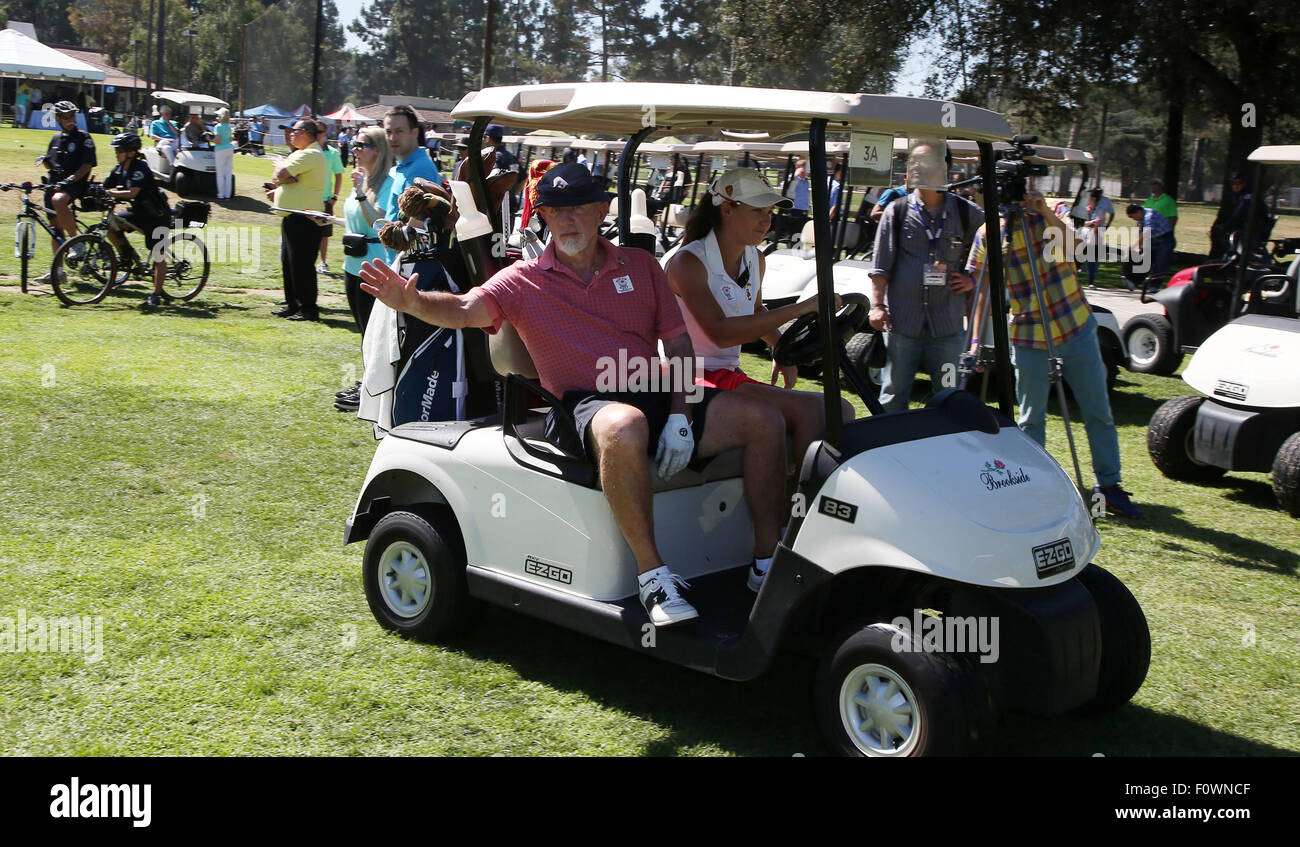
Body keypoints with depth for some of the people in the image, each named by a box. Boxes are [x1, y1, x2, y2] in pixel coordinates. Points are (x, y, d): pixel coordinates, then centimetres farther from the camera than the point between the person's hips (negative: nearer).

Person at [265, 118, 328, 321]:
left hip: (304, 219, -11)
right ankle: (292, 304, 24)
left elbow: (280, 174, -21)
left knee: (301, 265, -8)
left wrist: (281, 166, 2)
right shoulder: (299, 154, 20)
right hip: (292, 218, 11)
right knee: (288, 263, 15)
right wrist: (276, 189, 0)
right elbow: (278, 178, 22)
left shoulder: (310, 155, -15)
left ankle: (307, 309, -3)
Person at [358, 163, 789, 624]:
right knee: (624, 427, -41)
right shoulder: (524, 280, 5)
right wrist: (410, 301, -33)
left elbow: (679, 343, 12)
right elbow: (465, 310, -12)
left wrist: (680, 414, -2)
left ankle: (766, 561, -2)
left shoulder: (640, 265, 14)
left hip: (657, 395, 5)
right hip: (587, 404, -4)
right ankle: (651, 570, -30)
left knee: (764, 418, -10)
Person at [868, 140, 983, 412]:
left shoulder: (967, 214, 5)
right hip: (902, 321, -1)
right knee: (893, 395, 5)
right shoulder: (897, 211, 4)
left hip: (948, 325, 1)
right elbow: (880, 265, 3)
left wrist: (973, 279, 1)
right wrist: (877, 305, -4)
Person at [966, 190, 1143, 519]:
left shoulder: (1054, 214, -3)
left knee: (1098, 412, 7)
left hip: (1076, 327, 1)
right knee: (1031, 418, 5)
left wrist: (1045, 212, -35)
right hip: (1028, 337, -1)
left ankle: (1109, 486, 19)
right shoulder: (988, 234, -4)